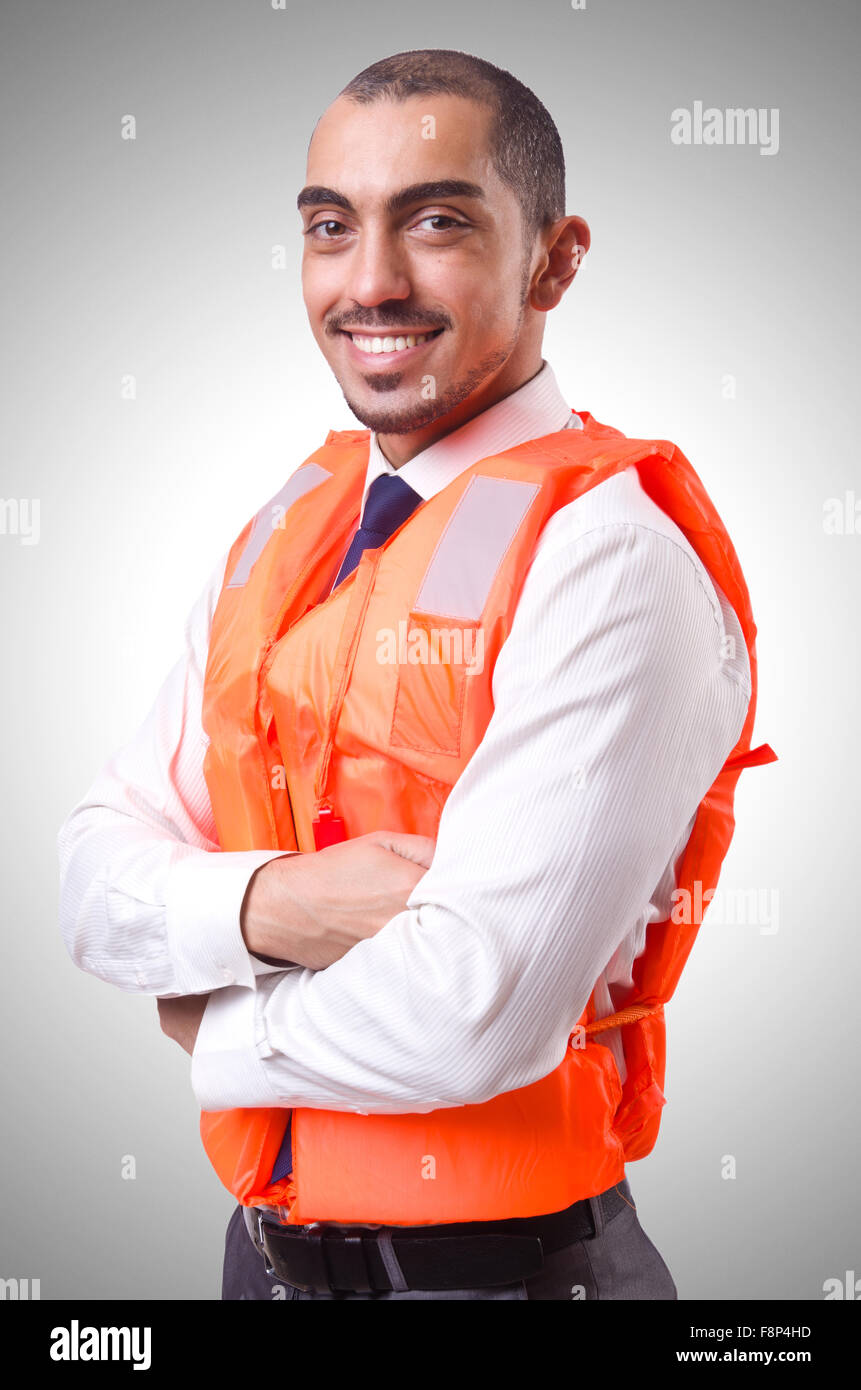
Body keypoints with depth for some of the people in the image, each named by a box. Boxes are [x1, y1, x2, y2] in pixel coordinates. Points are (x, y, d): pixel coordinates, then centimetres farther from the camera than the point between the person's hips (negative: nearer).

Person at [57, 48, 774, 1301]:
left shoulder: (611, 553, -19)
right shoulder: (285, 533, 3)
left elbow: (477, 1014, -26)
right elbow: (98, 876, 0)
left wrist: (218, 1030, -9)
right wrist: (267, 909, -20)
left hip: (494, 1255, -6)